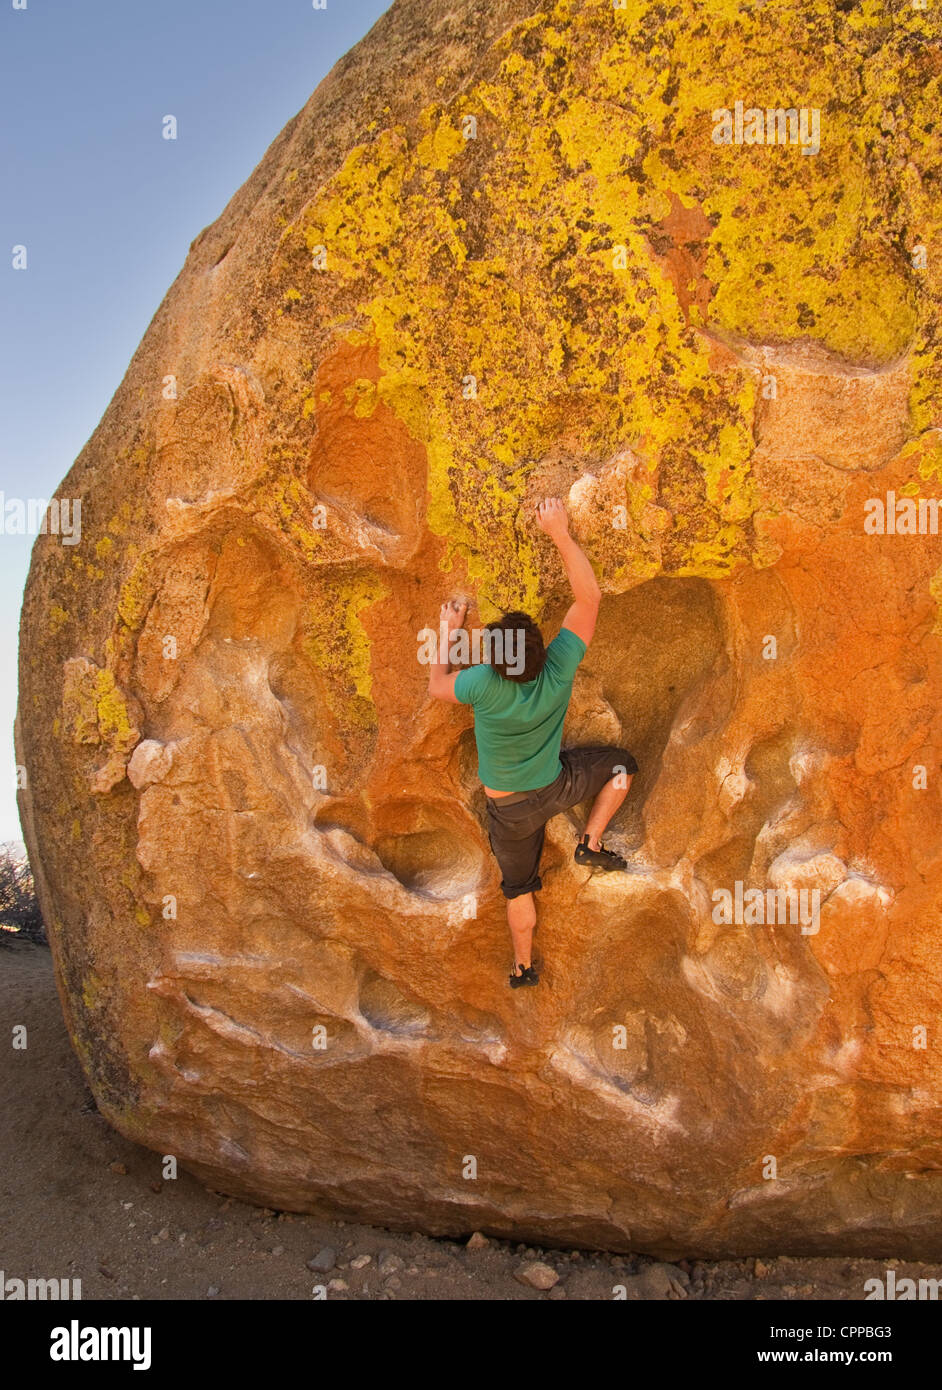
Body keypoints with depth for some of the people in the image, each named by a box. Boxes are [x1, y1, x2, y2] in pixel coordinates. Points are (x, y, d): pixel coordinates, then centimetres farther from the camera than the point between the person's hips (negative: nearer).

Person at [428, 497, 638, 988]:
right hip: (556, 787, 0)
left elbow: (437, 686, -10)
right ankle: (591, 844, 16)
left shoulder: (484, 686, -33)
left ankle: (523, 967, 39)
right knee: (622, 765, 23)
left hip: (509, 809, 0)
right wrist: (561, 534, -23)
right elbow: (589, 597, -22)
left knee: (518, 888, 23)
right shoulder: (558, 670, -30)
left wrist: (448, 631, -1)